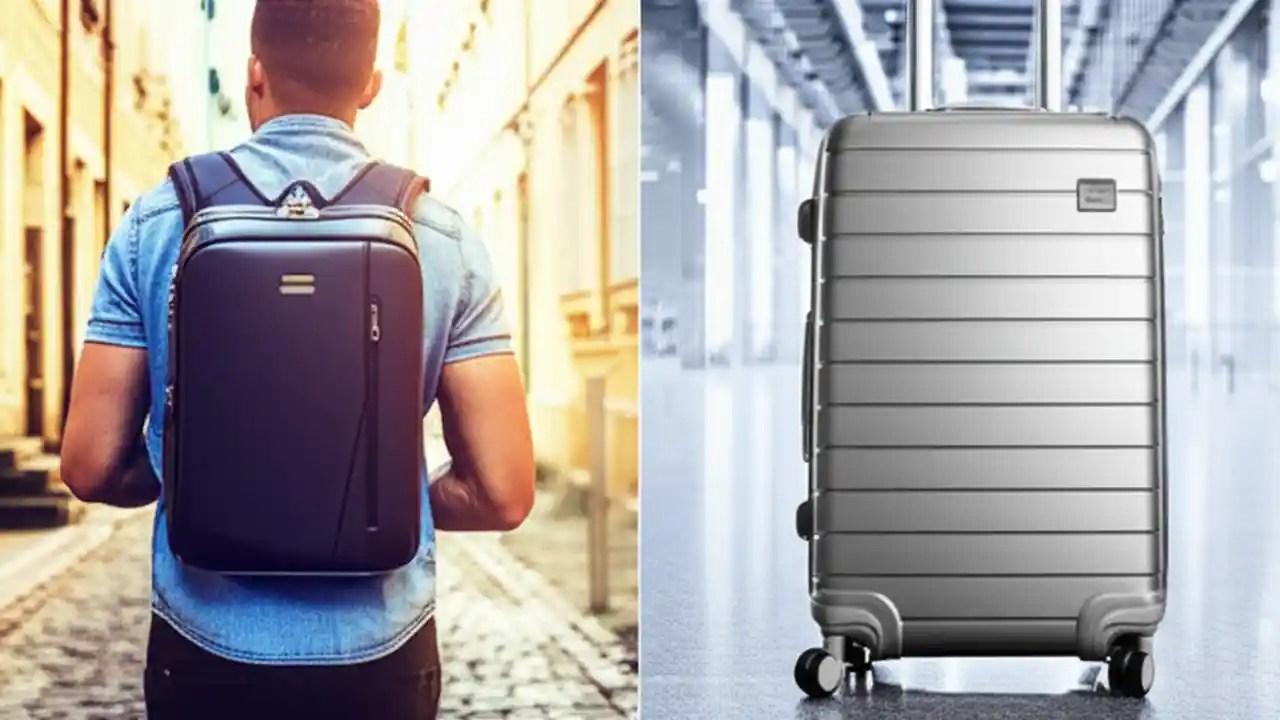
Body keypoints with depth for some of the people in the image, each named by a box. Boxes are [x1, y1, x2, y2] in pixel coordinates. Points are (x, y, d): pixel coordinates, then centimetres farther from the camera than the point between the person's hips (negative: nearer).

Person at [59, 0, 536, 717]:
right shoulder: (444, 238, -5)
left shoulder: (156, 224, -5)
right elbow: (503, 493, -8)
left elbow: (92, 466, -5)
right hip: (379, 654, 0)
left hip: (206, 647, 0)